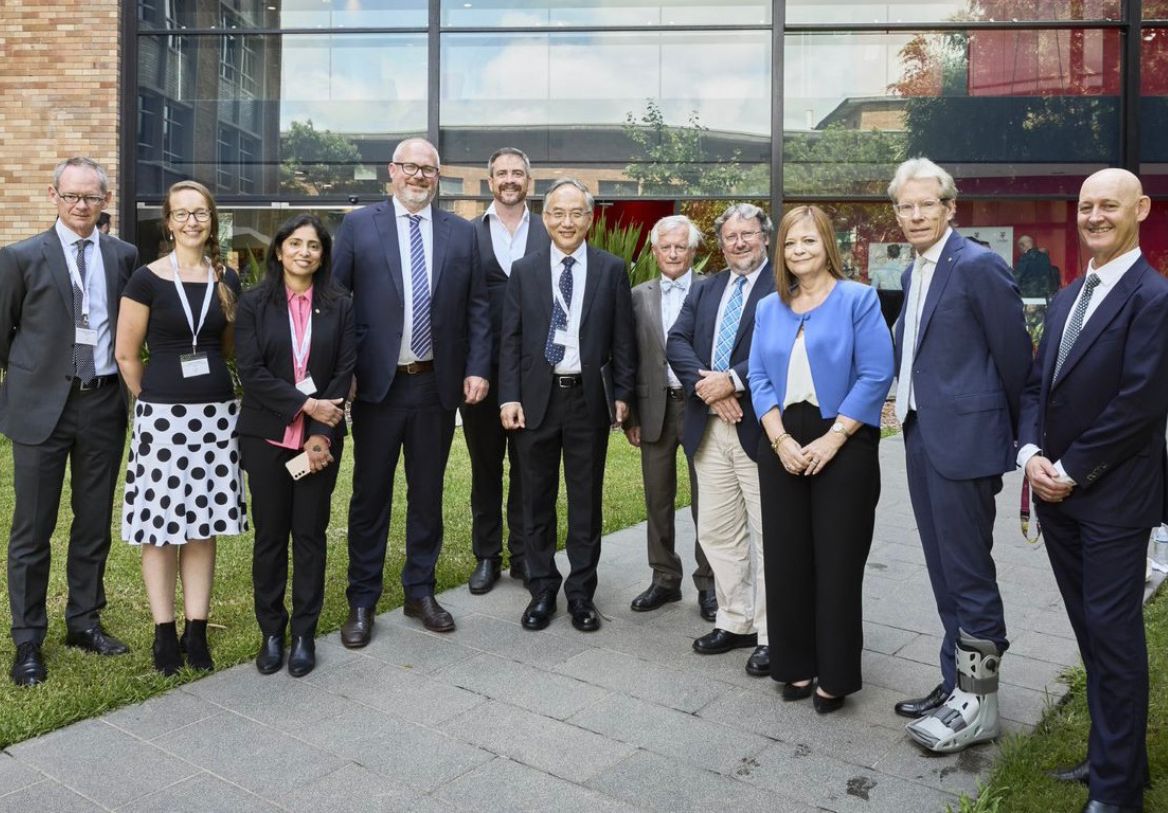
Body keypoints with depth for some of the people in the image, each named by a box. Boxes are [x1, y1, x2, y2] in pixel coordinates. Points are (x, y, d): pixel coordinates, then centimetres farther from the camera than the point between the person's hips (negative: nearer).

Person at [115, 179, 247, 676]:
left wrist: (214, 390, 12)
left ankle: (197, 630, 18)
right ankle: (164, 632, 16)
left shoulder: (227, 280, 7)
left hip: (216, 414, 3)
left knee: (204, 523, 8)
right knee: (161, 524, 3)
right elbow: (126, 354, 1)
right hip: (161, 415, -3)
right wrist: (152, 401, 6)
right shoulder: (147, 280, -3)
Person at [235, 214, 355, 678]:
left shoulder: (339, 306, 4)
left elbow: (344, 372, -2)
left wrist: (321, 433, -11)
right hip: (266, 436, 0)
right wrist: (305, 404, -15)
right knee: (270, 534, 7)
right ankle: (271, 631, 21)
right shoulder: (254, 304, 2)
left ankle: (304, 634, 18)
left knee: (310, 533, 6)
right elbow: (250, 371, -7)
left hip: (321, 438, 0)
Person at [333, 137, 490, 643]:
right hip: (377, 383, -2)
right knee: (370, 494, 7)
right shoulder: (358, 225, 2)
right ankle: (362, 601, 21)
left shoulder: (462, 233, 7)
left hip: (438, 385, 2)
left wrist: (477, 368, -2)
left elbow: (477, 307, 7)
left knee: (428, 494, 12)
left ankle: (420, 592, 27)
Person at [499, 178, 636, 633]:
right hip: (536, 398, 1)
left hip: (590, 399, -1)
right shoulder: (524, 271, 5)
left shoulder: (612, 270, 3)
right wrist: (509, 397, -5)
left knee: (586, 500, 8)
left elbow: (623, 339, 3)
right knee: (537, 500, 10)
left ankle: (581, 592, 21)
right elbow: (510, 339, 3)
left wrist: (622, 395, -2)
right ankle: (542, 589, 24)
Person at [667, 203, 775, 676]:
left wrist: (731, 380, -18)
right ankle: (735, 622, 27)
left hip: (758, 426, -6)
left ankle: (771, 635, 14)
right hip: (709, 428, 7)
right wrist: (704, 382, -11)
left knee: (767, 535, 2)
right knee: (717, 532, 13)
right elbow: (676, 342, 5)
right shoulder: (705, 290, 17)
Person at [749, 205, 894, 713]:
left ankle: (837, 675, 16)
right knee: (786, 557, 8)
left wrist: (832, 439, -16)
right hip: (782, 446, 4)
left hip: (842, 444, -4)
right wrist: (780, 439, -8)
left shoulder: (857, 299, -2)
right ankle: (797, 664, 23)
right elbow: (759, 377, 7)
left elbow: (876, 376, -9)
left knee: (838, 560, 2)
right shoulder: (769, 308, 12)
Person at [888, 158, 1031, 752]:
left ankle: (978, 703, 13)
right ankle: (957, 684, 29)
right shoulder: (914, 273, 14)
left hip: (963, 440, -9)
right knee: (945, 572, 16)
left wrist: (1011, 432, -1)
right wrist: (907, 404, 14)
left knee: (968, 573, 0)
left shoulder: (979, 266, -11)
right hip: (921, 437, 9)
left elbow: (1013, 355, -9)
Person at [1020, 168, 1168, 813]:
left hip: (1114, 496, -7)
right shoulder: (1067, 298, 13)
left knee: (1114, 633, 1)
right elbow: (1036, 383, 11)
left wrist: (1071, 470, -14)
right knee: (1090, 630, 16)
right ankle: (1111, 753, 31)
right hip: (1057, 492, 7)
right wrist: (1031, 454, -4)